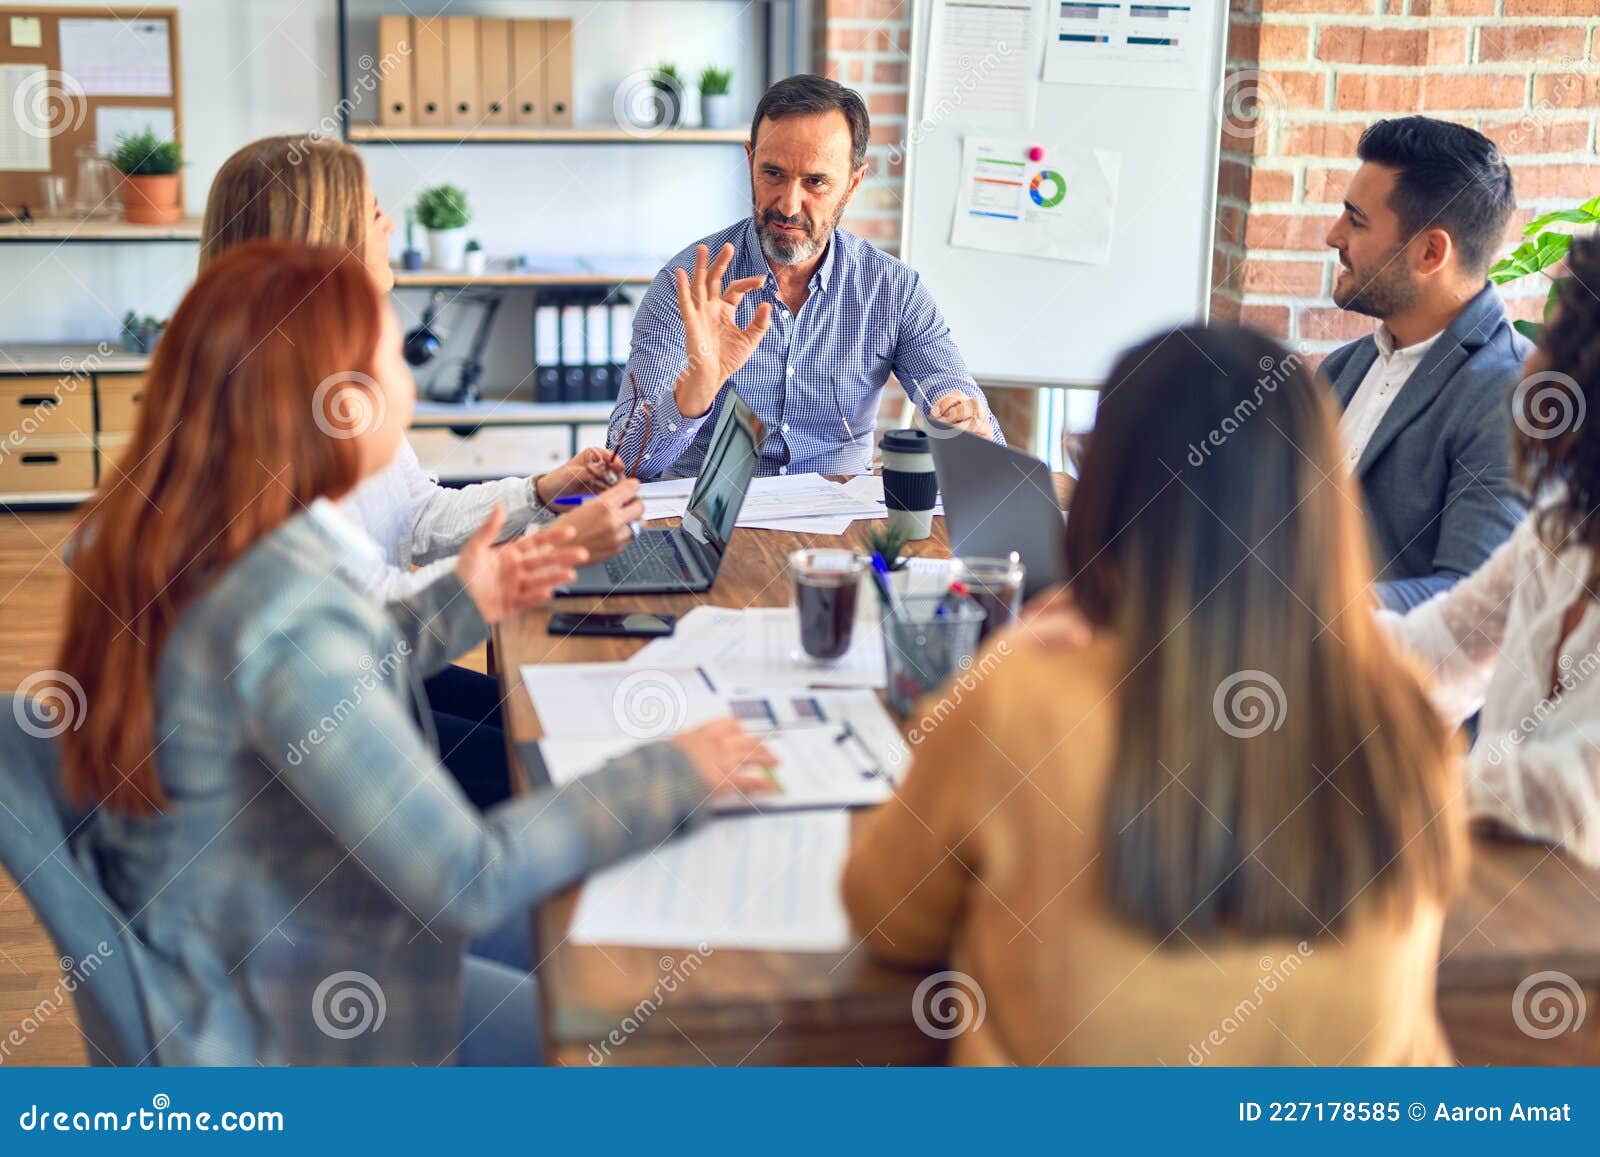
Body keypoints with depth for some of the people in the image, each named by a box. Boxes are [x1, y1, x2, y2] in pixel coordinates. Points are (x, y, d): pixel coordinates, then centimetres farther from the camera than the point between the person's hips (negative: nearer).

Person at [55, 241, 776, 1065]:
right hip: (271, 1033, -9)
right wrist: (672, 777, -20)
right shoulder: (289, 616, -32)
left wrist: (453, 608, 8)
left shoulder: (141, 533, -3)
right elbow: (465, 879, -31)